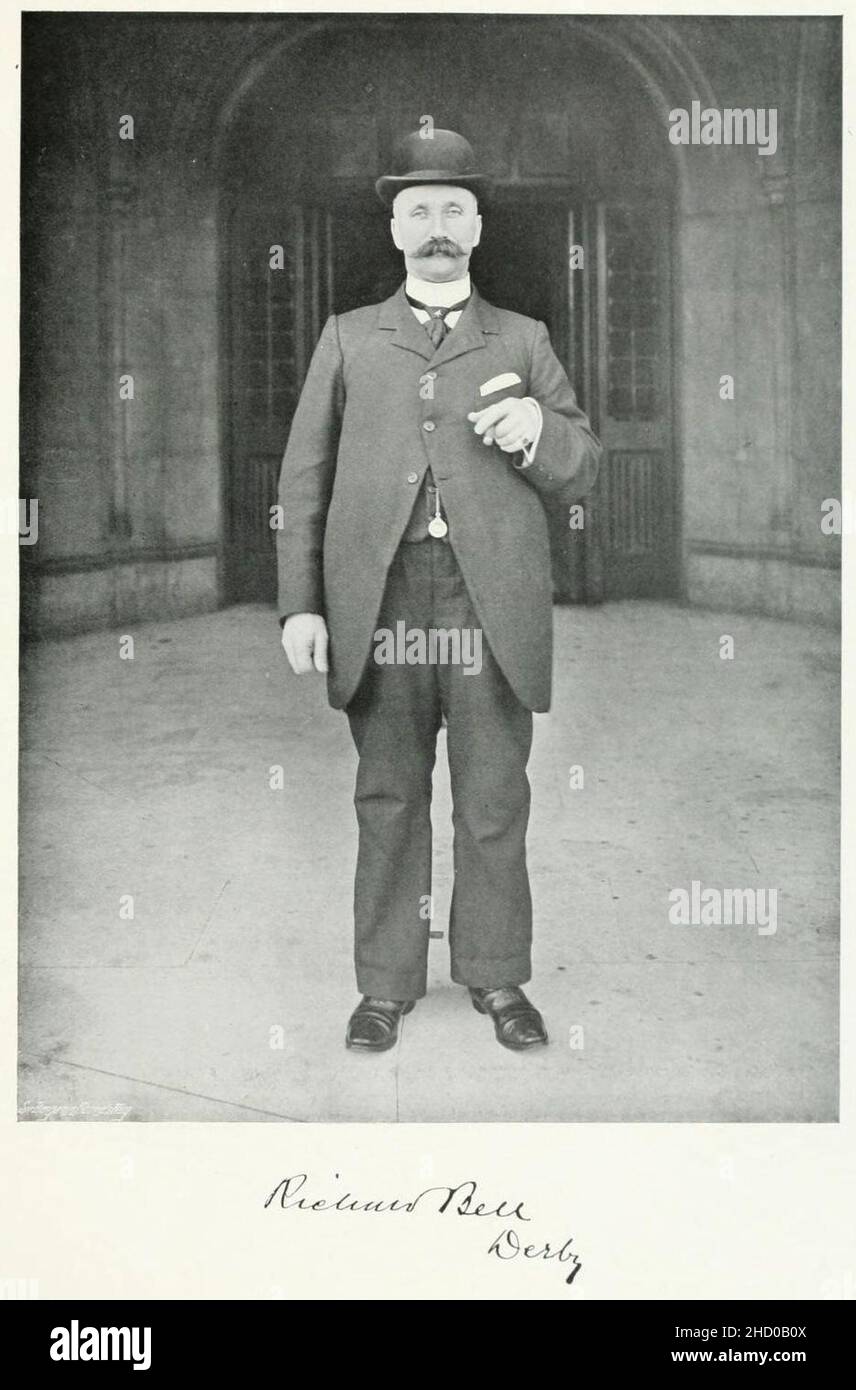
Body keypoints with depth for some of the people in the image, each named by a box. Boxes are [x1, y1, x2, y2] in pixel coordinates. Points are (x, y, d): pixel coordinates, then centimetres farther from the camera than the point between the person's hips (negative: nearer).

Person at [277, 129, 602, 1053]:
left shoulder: (523, 342, 15)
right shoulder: (348, 338, 15)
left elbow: (582, 473, 13)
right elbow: (304, 476, 10)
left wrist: (538, 431, -10)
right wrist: (300, 603, 1)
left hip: (493, 598, 0)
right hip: (380, 596, 1)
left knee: (494, 802, 3)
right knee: (387, 798, 6)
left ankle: (497, 977, 17)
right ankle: (386, 984, 16)